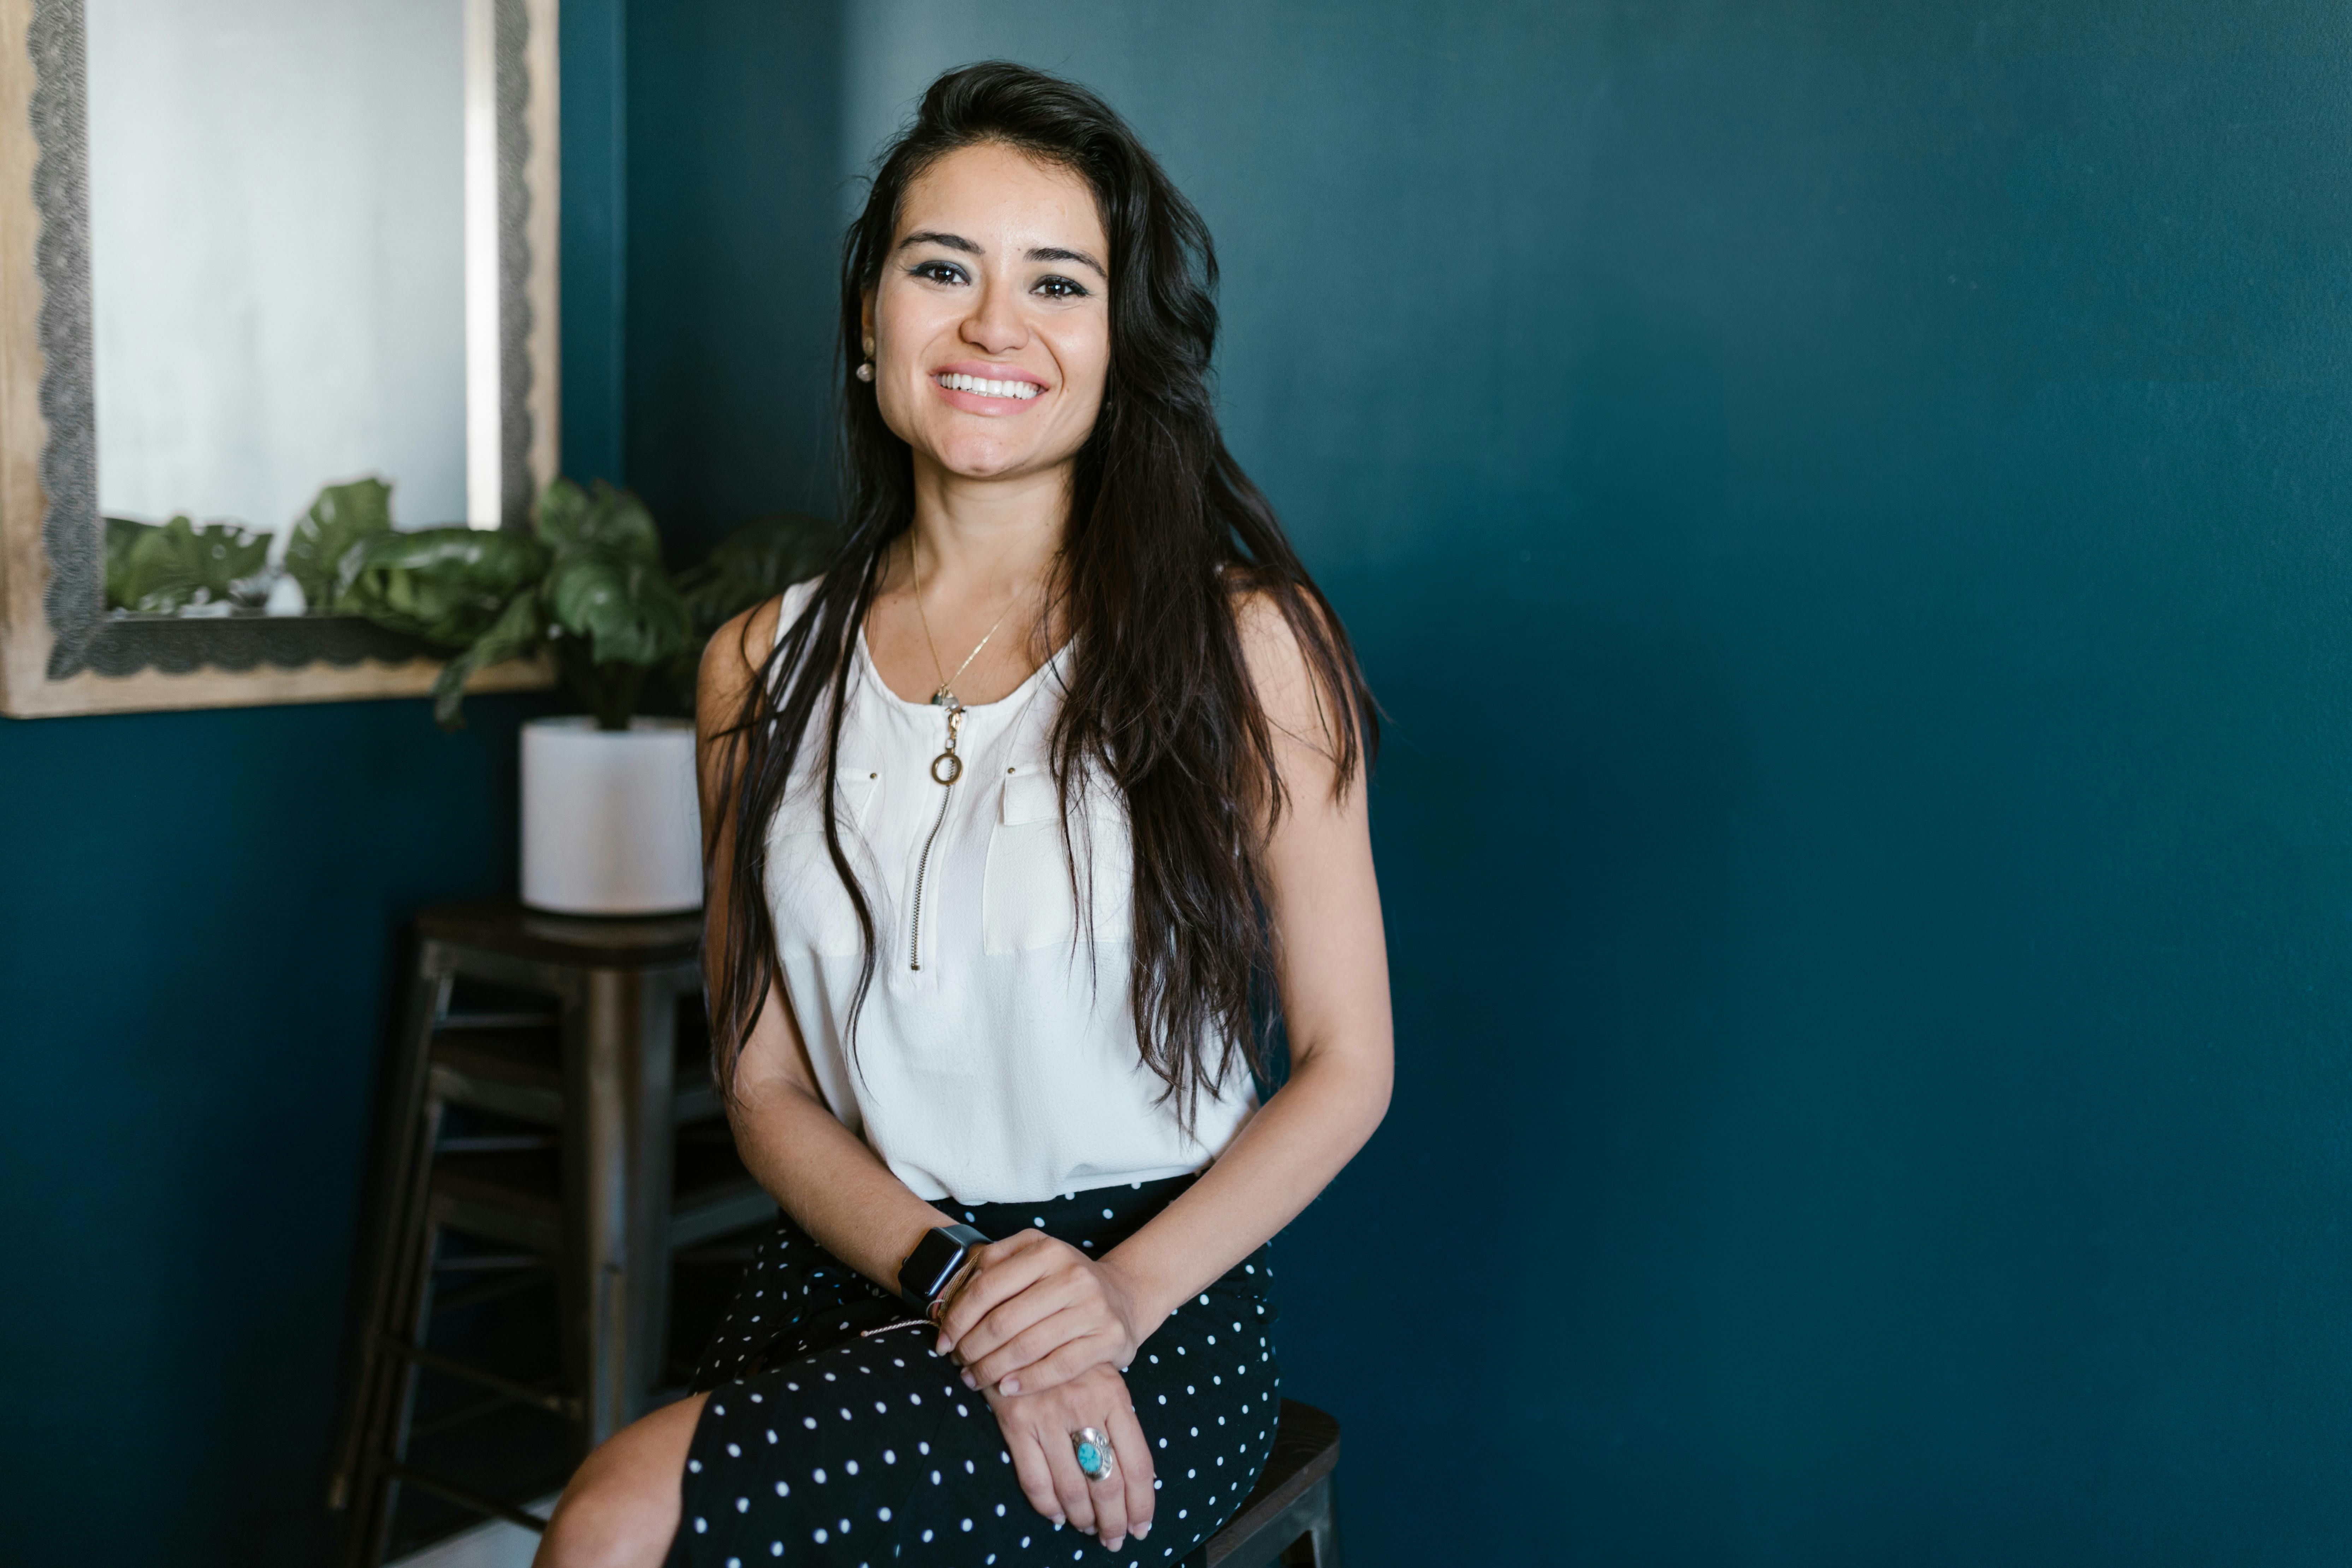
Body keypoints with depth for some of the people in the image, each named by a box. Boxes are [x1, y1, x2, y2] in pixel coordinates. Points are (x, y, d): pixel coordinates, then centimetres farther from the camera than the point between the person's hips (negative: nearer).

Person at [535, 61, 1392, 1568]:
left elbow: (1347, 1066, -2)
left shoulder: (1243, 641, -5)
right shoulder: (763, 668, 7)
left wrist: (1124, 1292, -16)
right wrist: (949, 1276, -10)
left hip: (1157, 1313, -4)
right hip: (852, 1275, 4)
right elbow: (768, 1080, 7)